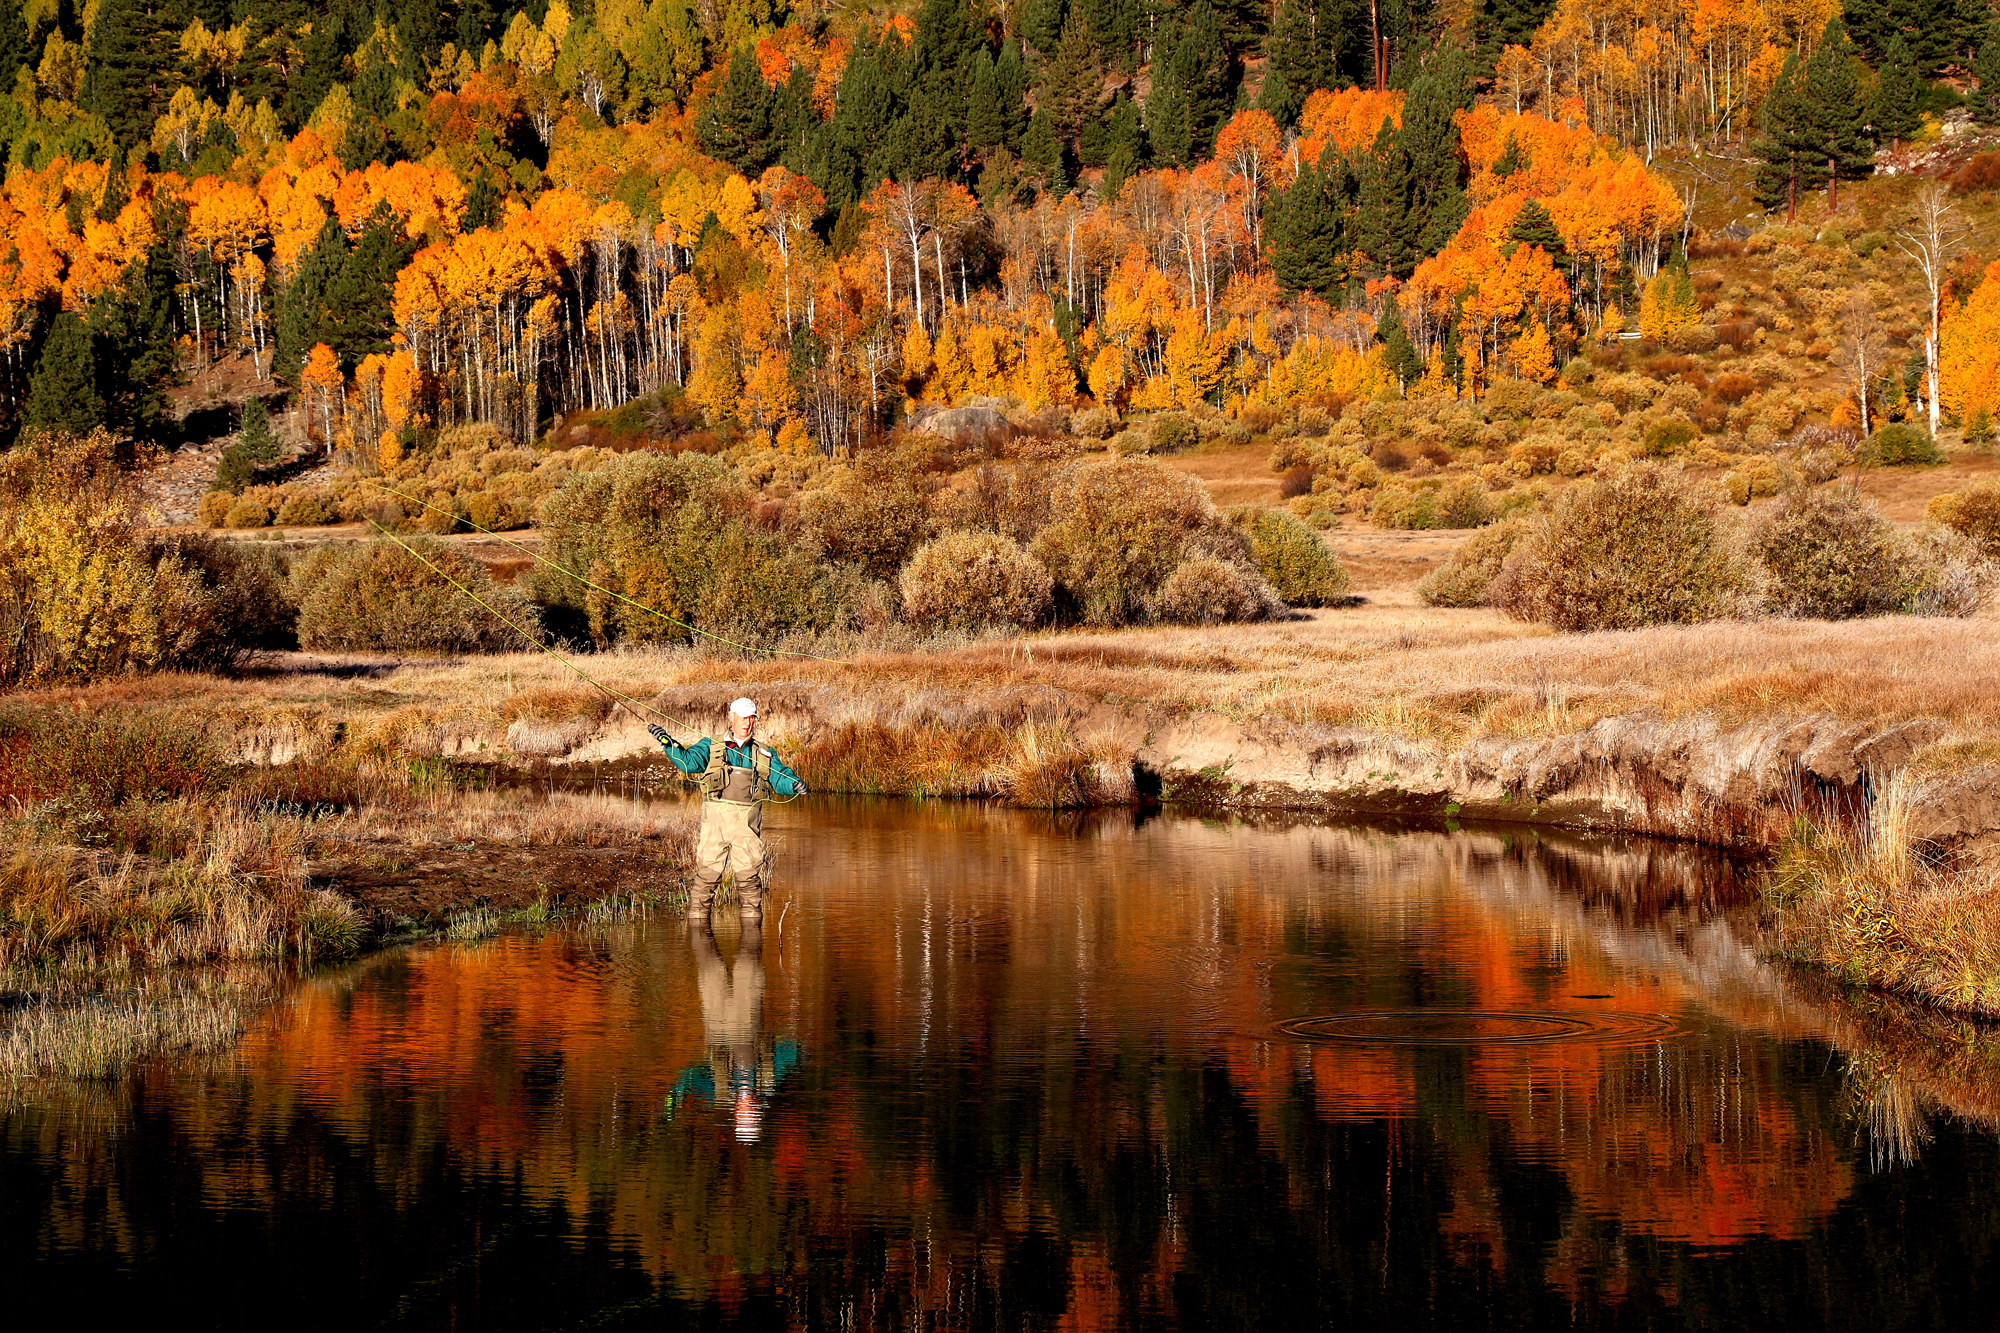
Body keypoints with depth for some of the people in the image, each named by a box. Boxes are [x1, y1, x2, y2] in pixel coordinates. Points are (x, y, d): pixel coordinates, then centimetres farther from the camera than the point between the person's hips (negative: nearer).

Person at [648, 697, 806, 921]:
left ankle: (751, 913, 12)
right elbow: (689, 761, -3)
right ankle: (697, 915, 2)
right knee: (707, 872, -4)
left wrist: (794, 784, -14)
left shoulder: (765, 753, 18)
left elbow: (779, 777, 8)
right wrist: (668, 743, -18)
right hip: (716, 818, -2)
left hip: (748, 822, 2)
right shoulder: (710, 746, 12)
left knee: (750, 874, 1)